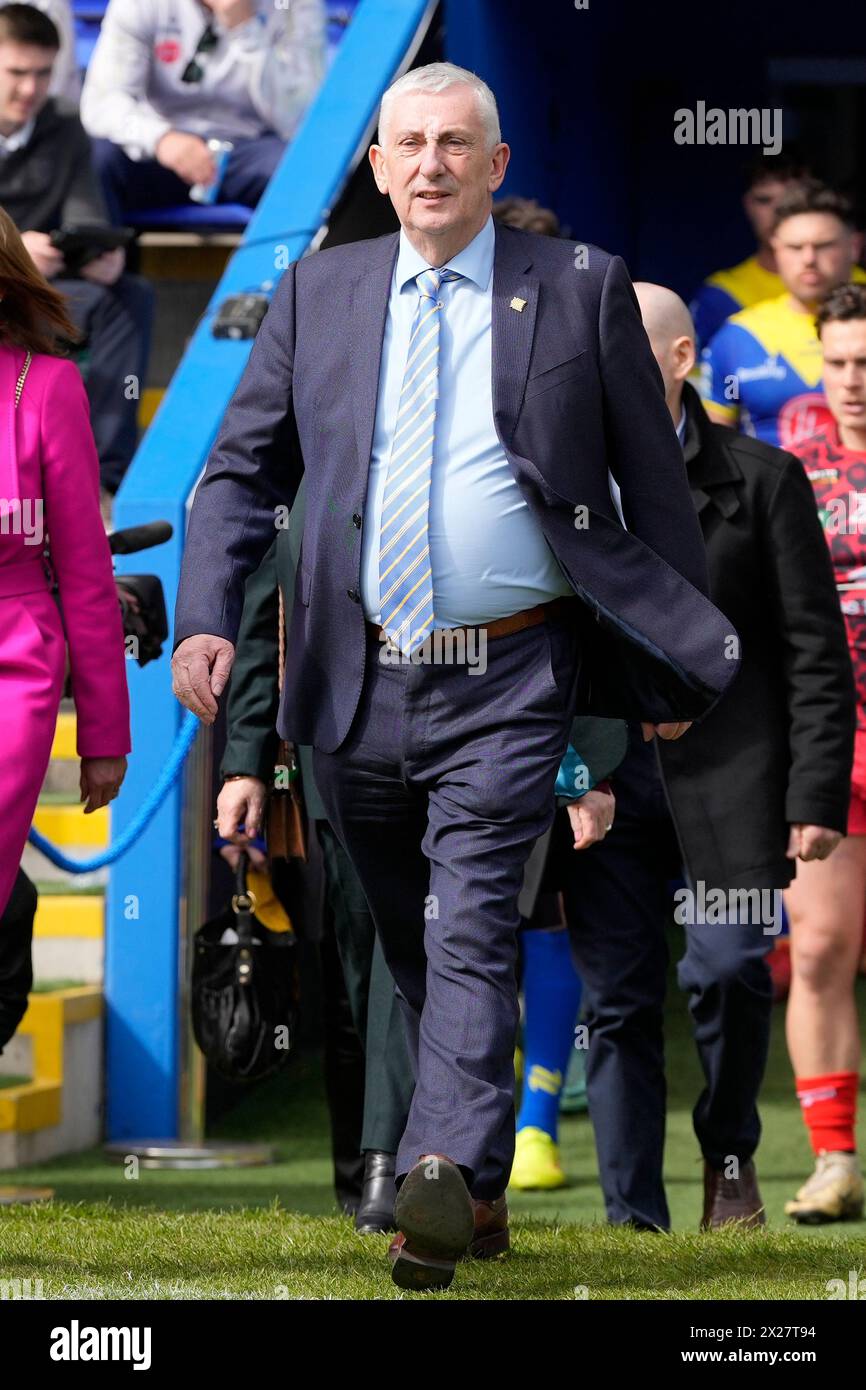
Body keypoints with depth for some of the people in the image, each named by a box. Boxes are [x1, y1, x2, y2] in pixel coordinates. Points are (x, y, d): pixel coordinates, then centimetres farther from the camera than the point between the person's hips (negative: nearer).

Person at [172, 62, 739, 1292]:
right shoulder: (318, 293, 9)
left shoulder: (582, 291, 2)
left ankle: (443, 1180, -27)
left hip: (509, 686, -4)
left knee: (471, 935, -17)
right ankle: (484, 1195, 25)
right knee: (411, 950, 12)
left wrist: (682, 667, 4)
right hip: (362, 682, 4)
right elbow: (243, 473, 9)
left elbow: (655, 484, 6)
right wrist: (206, 618, -7)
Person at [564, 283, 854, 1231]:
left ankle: (730, 1152, 15)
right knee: (617, 1000, 0)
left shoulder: (761, 480, 4)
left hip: (726, 776, -2)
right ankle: (635, 1220, 7)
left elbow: (816, 652, 2)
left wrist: (817, 795, -7)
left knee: (727, 969, -12)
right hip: (602, 781, 2)